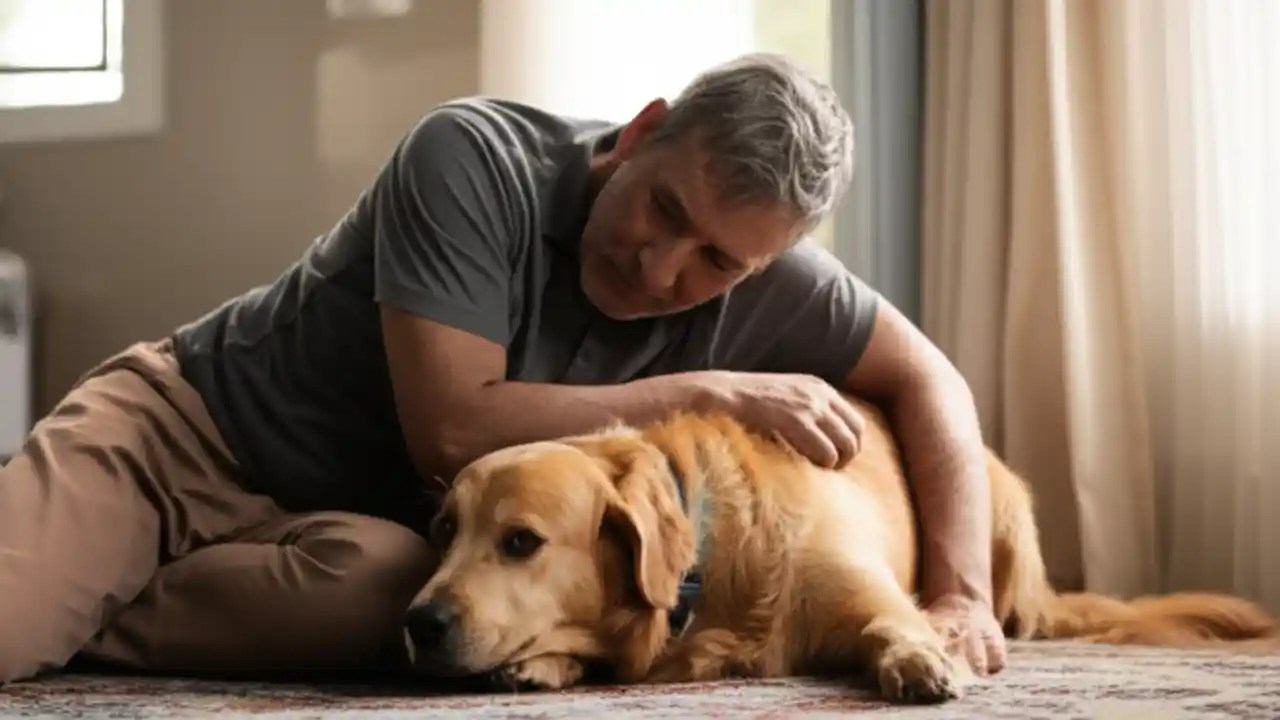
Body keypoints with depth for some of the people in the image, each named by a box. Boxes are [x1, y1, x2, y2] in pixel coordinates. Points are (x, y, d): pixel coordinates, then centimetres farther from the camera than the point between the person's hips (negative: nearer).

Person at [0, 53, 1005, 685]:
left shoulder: (760, 281, -10)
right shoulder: (474, 157, -23)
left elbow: (929, 379, -2)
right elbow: (453, 432, -28)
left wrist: (960, 598, -15)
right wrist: (709, 393, -25)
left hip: (354, 523, 4)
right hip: (182, 427, -4)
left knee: (381, 581, -35)